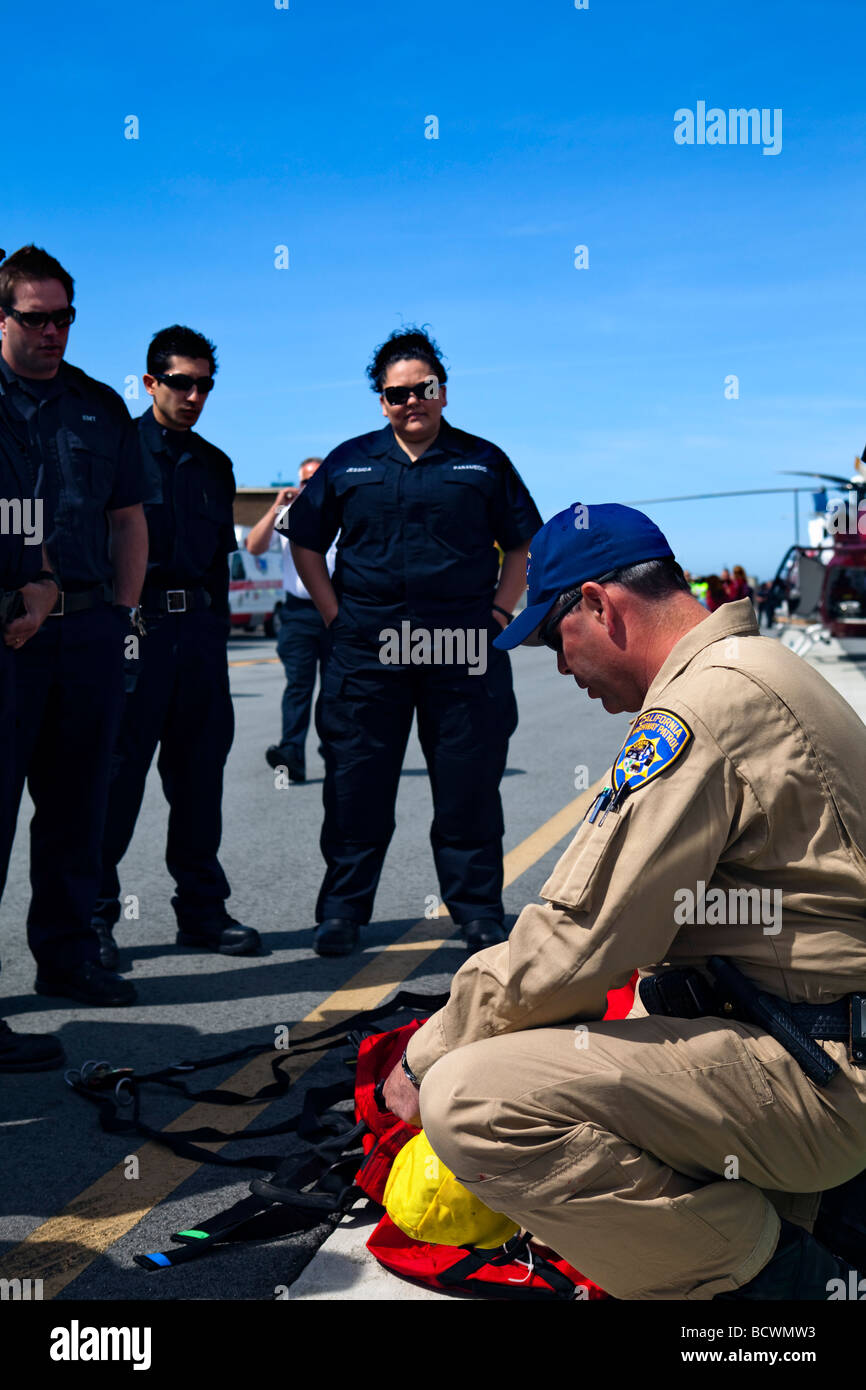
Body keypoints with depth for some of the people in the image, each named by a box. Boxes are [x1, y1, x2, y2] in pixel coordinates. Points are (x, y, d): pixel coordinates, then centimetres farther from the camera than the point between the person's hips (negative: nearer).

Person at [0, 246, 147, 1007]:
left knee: (77, 799, 9)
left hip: (90, 627, 4)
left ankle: (68, 952, 19)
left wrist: (122, 609, 10)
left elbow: (128, 518, 19)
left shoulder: (101, 406, 17)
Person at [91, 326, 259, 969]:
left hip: (199, 627, 6)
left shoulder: (214, 464, 19)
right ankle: (94, 914, 5)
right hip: (133, 625, -5)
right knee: (116, 771, -4)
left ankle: (202, 908, 17)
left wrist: (216, 623, 16)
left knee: (199, 771, 8)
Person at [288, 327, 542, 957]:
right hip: (366, 653, 0)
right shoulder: (349, 462, 10)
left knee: (468, 786, 4)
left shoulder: (483, 461, 9)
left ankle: (478, 911, 15)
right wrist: (335, 614, 4)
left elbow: (525, 543, 14)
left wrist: (499, 610, 3)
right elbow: (306, 542, 14)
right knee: (356, 785, 3)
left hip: (465, 653, 0)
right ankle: (342, 910, 14)